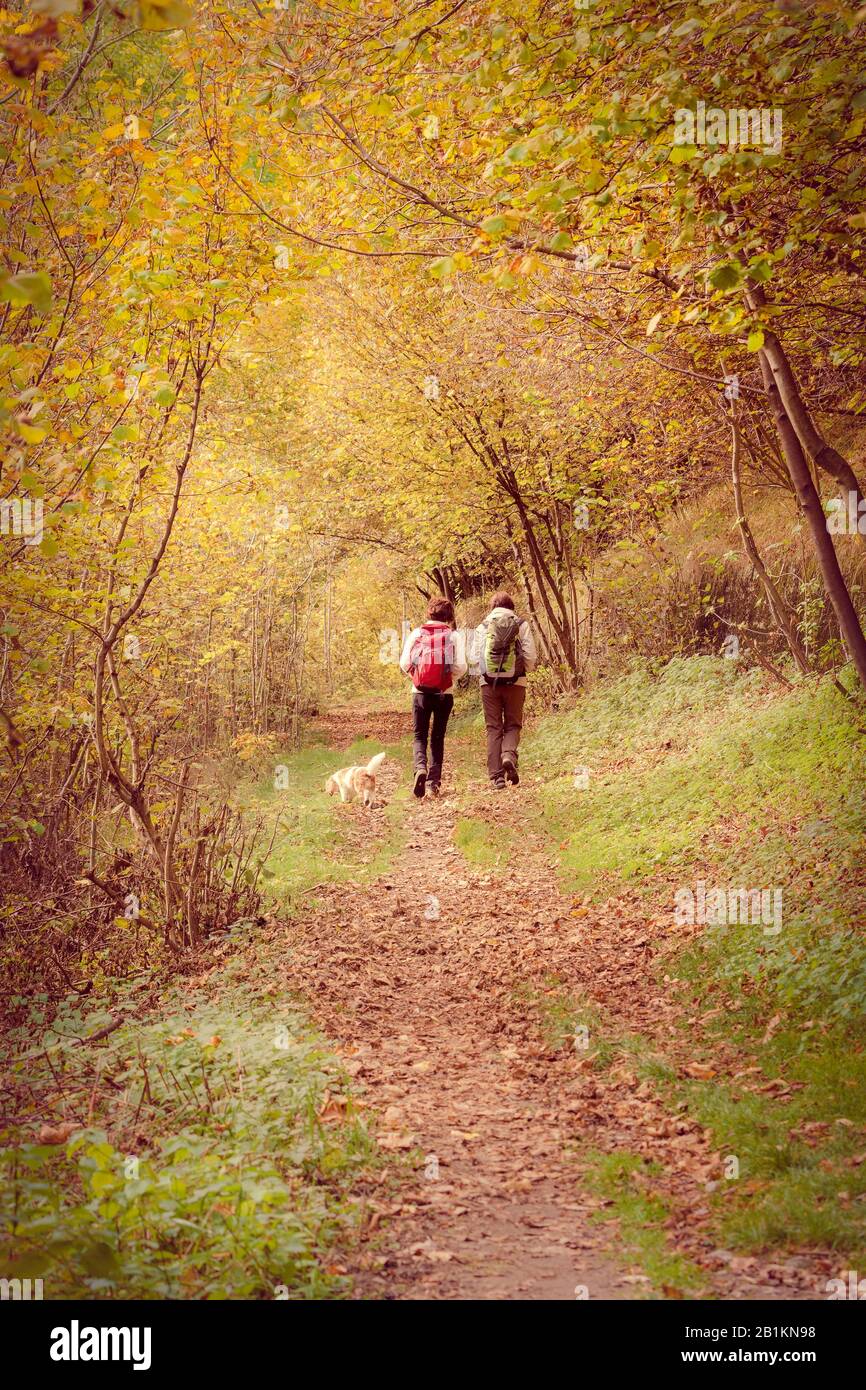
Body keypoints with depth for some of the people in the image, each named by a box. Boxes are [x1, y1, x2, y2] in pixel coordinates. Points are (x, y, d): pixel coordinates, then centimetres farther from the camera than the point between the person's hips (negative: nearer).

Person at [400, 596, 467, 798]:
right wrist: (451, 678, 10)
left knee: (419, 736, 8)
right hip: (444, 693, 0)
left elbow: (404, 663, -4)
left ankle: (420, 768, -20)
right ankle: (434, 782, 9)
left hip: (420, 692, 0)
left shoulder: (416, 633, 3)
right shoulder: (454, 636, 0)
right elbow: (461, 666, -9)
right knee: (438, 737, 12)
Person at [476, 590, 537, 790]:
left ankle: (496, 775, 0)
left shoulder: (483, 627, 6)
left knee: (493, 728, 6)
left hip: (489, 682, 1)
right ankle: (509, 756, -17)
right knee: (513, 725, 12)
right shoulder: (521, 624, 4)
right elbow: (531, 656, -2)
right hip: (515, 682, -1)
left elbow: (475, 657, 0)